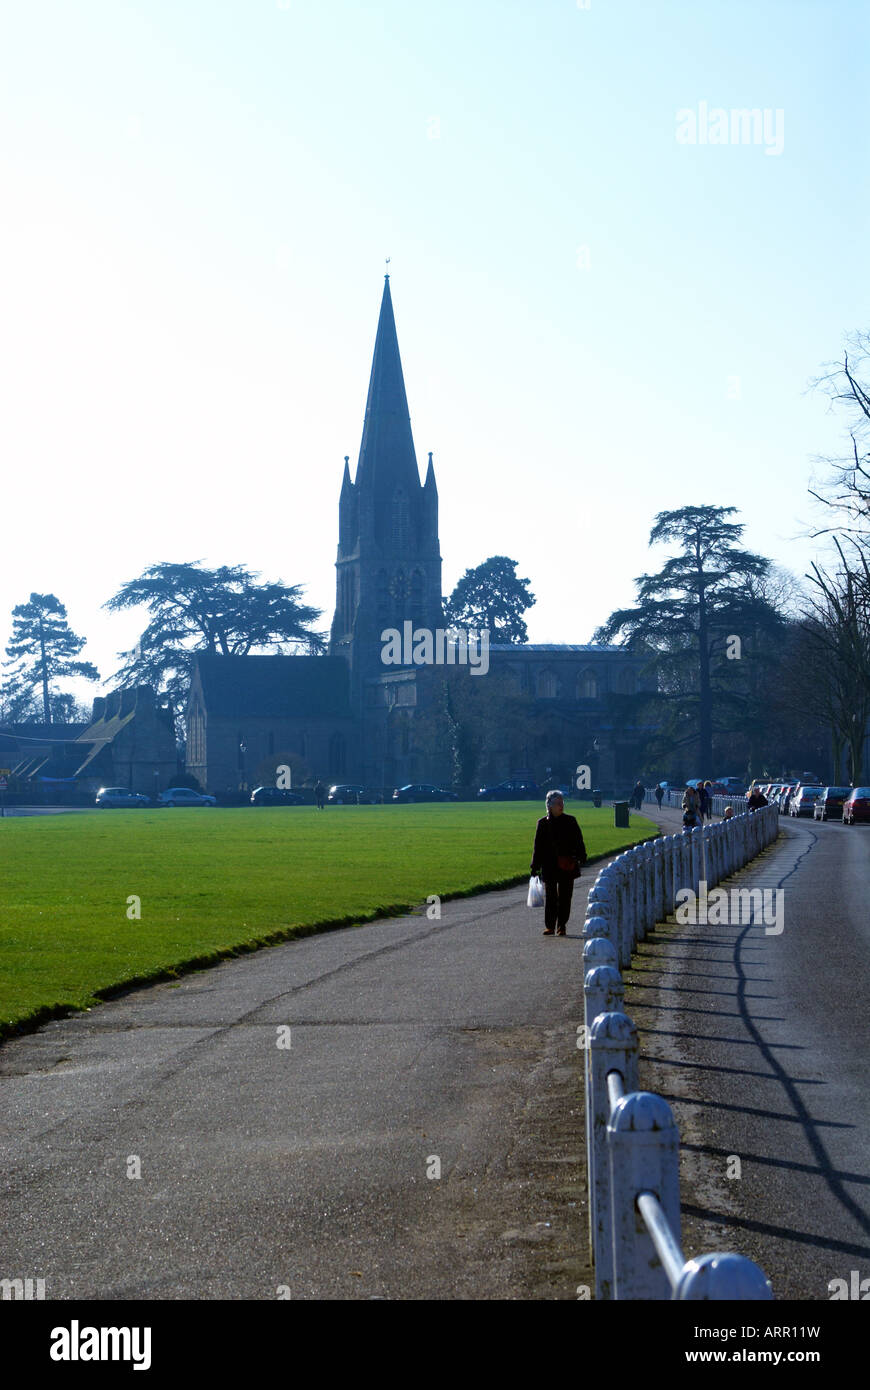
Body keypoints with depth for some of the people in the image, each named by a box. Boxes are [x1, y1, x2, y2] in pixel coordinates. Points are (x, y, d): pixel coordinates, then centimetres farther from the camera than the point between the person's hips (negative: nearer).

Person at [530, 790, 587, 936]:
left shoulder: (570, 821, 4)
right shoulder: (542, 823, 3)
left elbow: (578, 842, 6)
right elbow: (538, 846, 6)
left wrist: (581, 857, -8)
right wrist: (535, 866, 4)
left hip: (567, 866, 0)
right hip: (549, 867, 0)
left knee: (565, 897, 2)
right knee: (550, 897, 2)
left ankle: (561, 926, 11)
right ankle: (550, 926, 10)